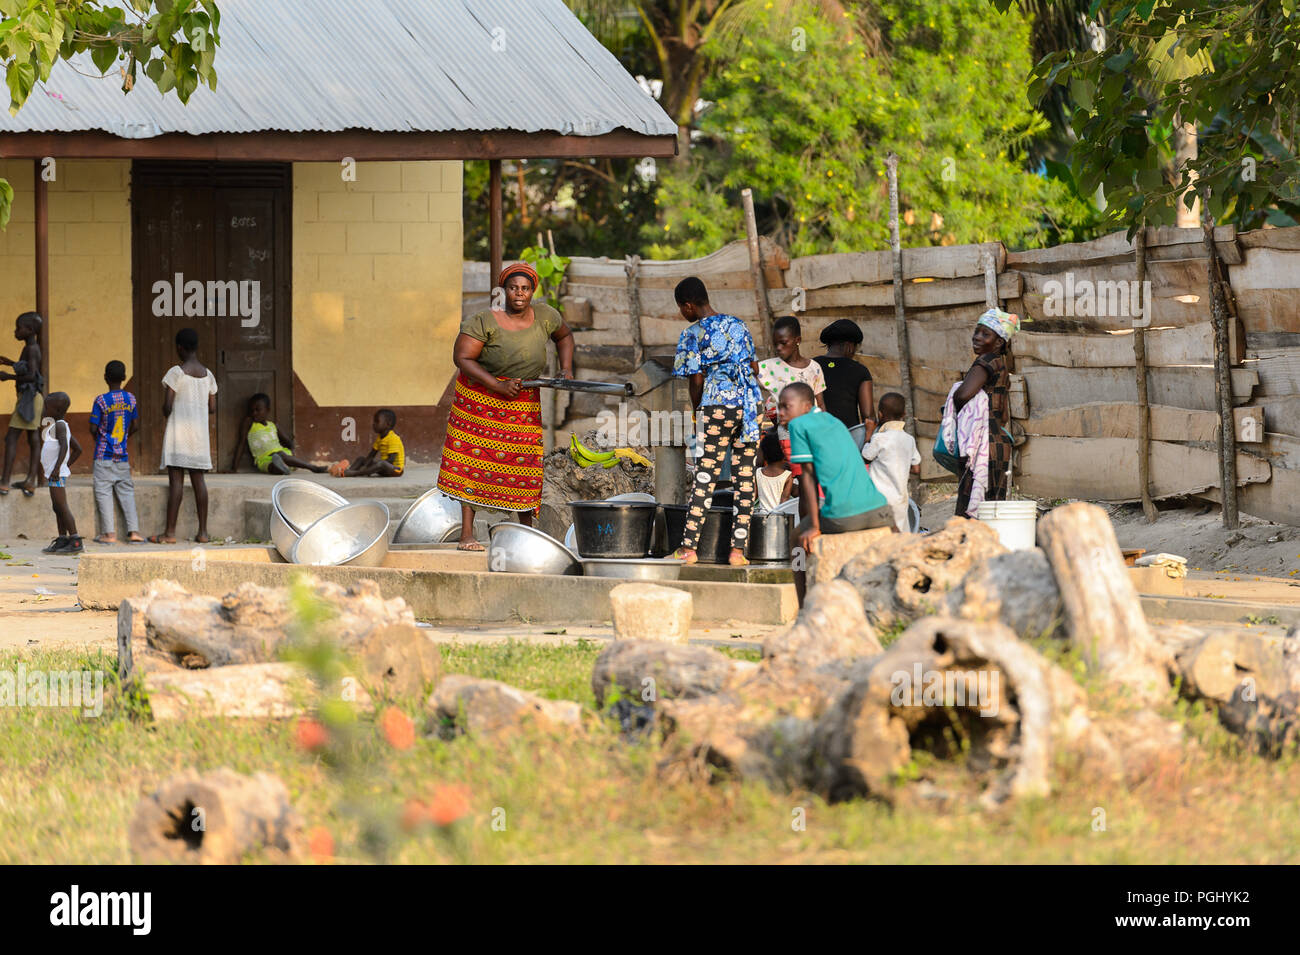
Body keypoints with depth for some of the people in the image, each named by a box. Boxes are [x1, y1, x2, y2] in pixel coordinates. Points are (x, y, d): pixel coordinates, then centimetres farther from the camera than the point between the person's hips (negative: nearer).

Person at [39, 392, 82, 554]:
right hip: (53, 474, 10)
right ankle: (62, 541, 17)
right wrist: (67, 466, 22)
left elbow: (64, 446, -26)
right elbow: (77, 449, 22)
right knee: (57, 507, 13)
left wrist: (57, 467, -30)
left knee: (62, 506, -11)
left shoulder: (60, 425, -12)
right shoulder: (64, 426, 17)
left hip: (57, 473, -10)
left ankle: (75, 541, -14)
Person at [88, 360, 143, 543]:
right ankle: (134, 530, 1)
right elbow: (136, 426, 8)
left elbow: (93, 428, -10)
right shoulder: (130, 399, 1)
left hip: (104, 456, -4)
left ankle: (109, 533, -5)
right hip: (123, 456, 4)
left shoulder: (101, 401, -11)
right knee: (127, 492, 9)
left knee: (103, 492, -1)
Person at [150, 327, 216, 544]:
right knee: (198, 478, 8)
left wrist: (167, 414, 9)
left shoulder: (176, 373, -11)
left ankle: (170, 532, -9)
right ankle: (203, 531, 5)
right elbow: (212, 409, 10)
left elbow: (167, 406, -13)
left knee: (176, 479, -7)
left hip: (179, 429, -5)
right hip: (200, 432, 5)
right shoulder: (208, 375, 7)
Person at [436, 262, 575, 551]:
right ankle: (467, 534, -6)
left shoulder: (544, 316, 1)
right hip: (481, 397, -4)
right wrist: (498, 386, -22)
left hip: (525, 405, 4)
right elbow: (462, 357, -16)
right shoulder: (484, 321, -13)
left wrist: (566, 369, 7)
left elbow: (564, 336, 23)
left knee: (525, 467, 1)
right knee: (473, 462, -8)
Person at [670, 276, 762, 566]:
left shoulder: (692, 334, -3)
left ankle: (688, 547, -1)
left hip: (717, 404, -5)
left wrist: (696, 411, 9)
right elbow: (755, 368, 16)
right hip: (751, 404, 5)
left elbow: (696, 380, -5)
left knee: (705, 476, -2)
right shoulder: (737, 325, 14)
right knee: (744, 476, 4)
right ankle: (738, 549, 1)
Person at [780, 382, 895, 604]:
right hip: (879, 512, 5)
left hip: (843, 518, -5)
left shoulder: (798, 425, 4)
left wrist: (813, 526, -1)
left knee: (799, 537, 21)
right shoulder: (835, 422, 23)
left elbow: (808, 477, 0)